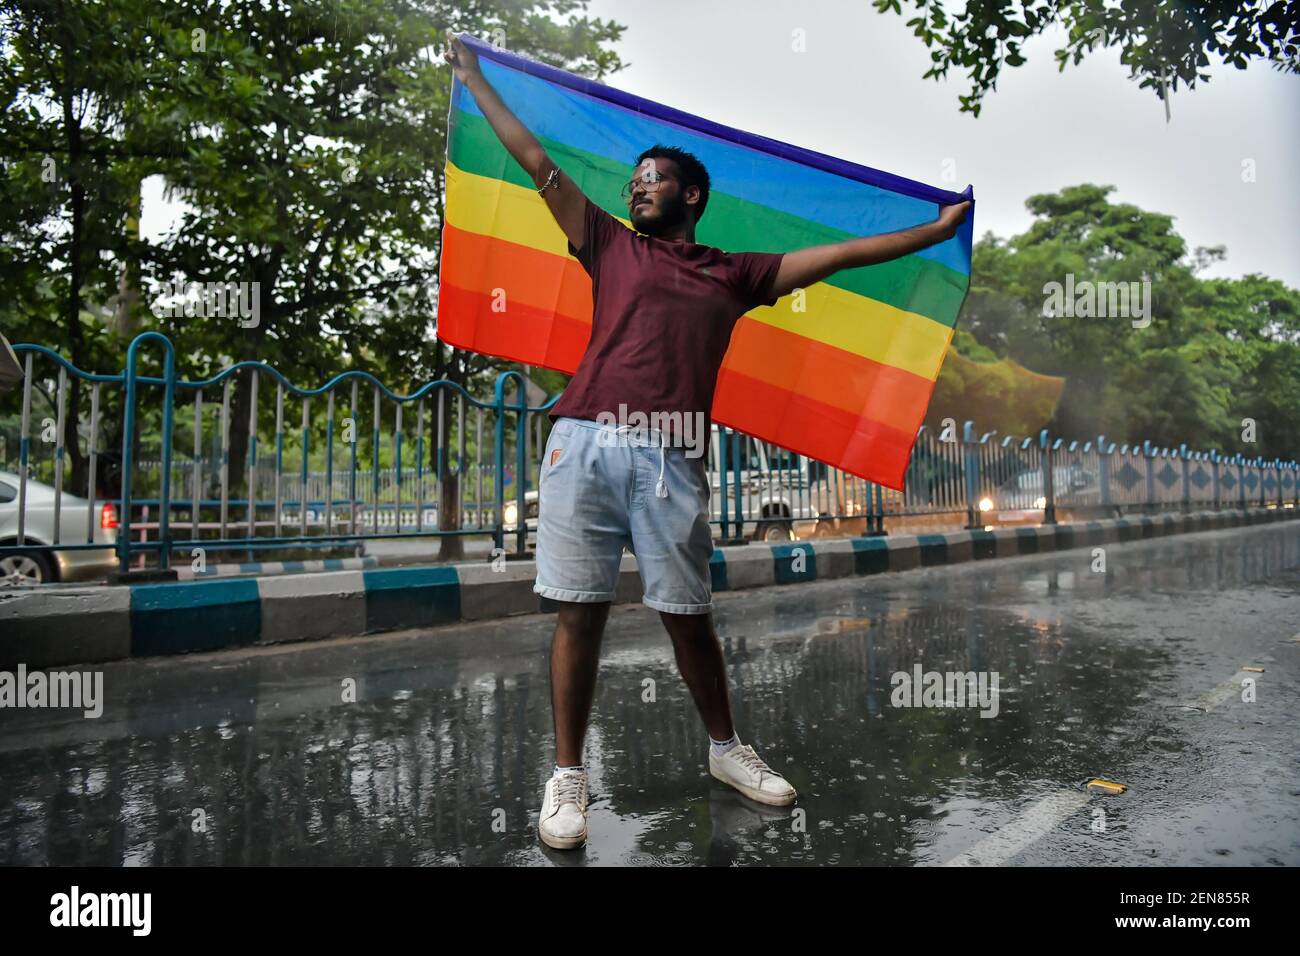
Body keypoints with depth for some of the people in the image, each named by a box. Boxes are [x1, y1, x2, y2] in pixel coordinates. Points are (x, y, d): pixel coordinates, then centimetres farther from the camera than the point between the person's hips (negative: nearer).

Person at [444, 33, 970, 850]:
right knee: (581, 610, 0)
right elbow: (536, 162, 22)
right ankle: (568, 775, 12)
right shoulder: (610, 245, 18)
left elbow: (837, 255, 19)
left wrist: (937, 231, 21)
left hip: (672, 460, 0)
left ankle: (726, 749, 27)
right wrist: (475, 79, 27)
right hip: (586, 445, 0)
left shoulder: (734, 273, 18)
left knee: (688, 615, 7)